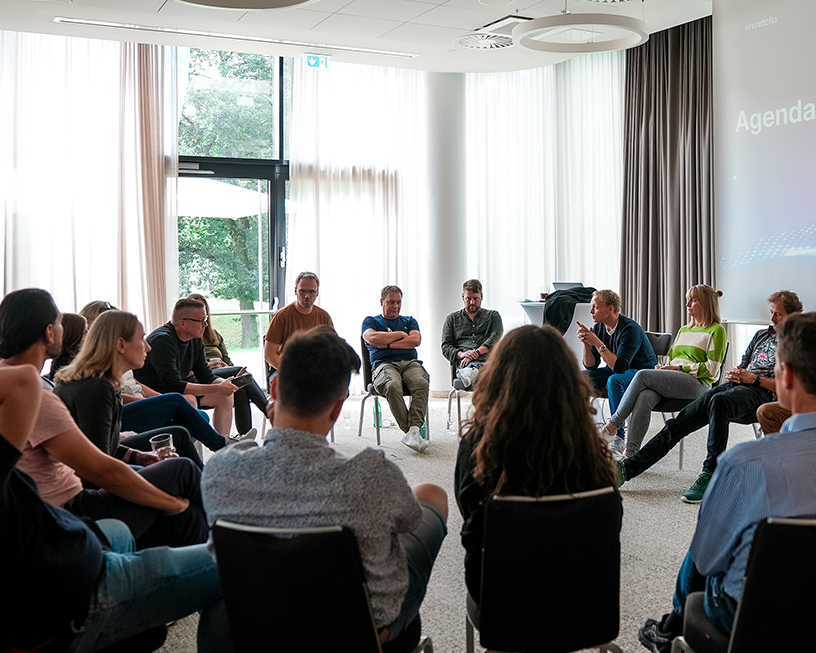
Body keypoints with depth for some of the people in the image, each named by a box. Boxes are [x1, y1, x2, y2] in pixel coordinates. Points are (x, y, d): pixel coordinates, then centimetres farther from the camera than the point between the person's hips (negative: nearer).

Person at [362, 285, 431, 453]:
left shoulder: (409, 321, 28)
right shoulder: (371, 321, 21)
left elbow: (416, 340, 7)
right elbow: (373, 338, -3)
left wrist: (387, 344, 2)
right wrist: (400, 334, 7)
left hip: (410, 363, 2)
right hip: (384, 364, -2)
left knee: (422, 383, -34)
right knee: (392, 386, -39)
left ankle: (414, 430, -44)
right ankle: (408, 430, -38)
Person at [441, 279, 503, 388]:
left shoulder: (493, 315, 27)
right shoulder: (452, 318, 28)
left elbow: (496, 336, 6)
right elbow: (445, 347, 17)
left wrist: (477, 352, -14)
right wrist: (461, 354, -7)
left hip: (488, 358, 1)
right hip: (464, 362, -1)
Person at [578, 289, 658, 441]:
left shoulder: (630, 329, -25)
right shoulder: (598, 327, -3)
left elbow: (619, 367, -34)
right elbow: (591, 366, -2)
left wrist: (598, 343, -34)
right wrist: (586, 343, -19)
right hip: (616, 371, 8)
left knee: (614, 380, -36)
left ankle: (618, 437, -31)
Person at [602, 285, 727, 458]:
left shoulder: (716, 330, 6)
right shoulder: (684, 330, 31)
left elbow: (711, 369, -4)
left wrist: (679, 368, -9)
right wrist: (662, 368, 4)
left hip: (697, 383, -6)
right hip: (672, 381, 6)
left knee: (643, 374, -28)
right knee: (644, 397, -31)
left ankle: (613, 424, -21)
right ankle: (629, 454, -39)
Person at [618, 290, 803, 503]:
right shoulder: (762, 335, 29)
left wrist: (753, 378, -12)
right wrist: (733, 374, 5)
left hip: (760, 392, -6)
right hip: (734, 385, 6)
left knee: (719, 401, -41)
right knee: (679, 422, -14)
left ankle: (709, 477, -40)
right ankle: (627, 468, -22)